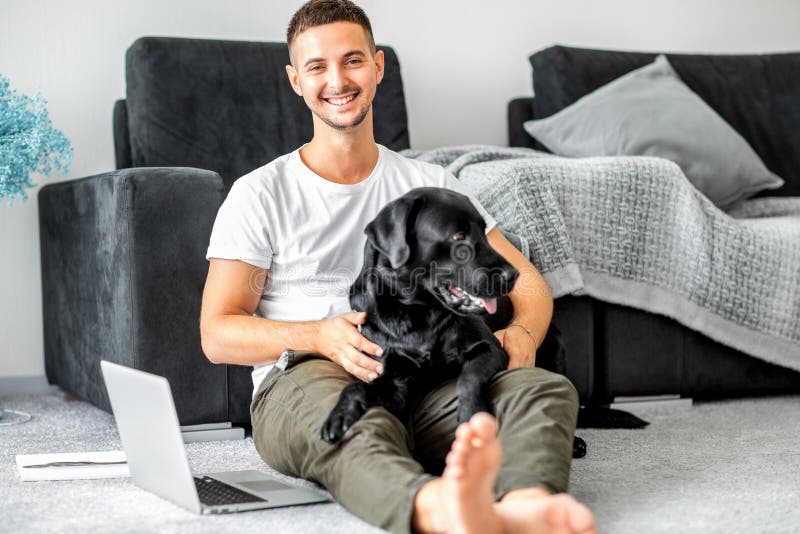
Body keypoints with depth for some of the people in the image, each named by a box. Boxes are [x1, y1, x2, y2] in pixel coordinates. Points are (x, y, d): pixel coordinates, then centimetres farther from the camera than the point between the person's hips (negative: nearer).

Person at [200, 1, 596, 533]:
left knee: (547, 388, -26)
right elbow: (217, 334, 4)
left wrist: (521, 334, -9)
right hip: (302, 379, -3)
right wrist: (319, 336, -15)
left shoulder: (431, 185, 19)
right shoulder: (260, 194, 10)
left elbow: (528, 284, 17)